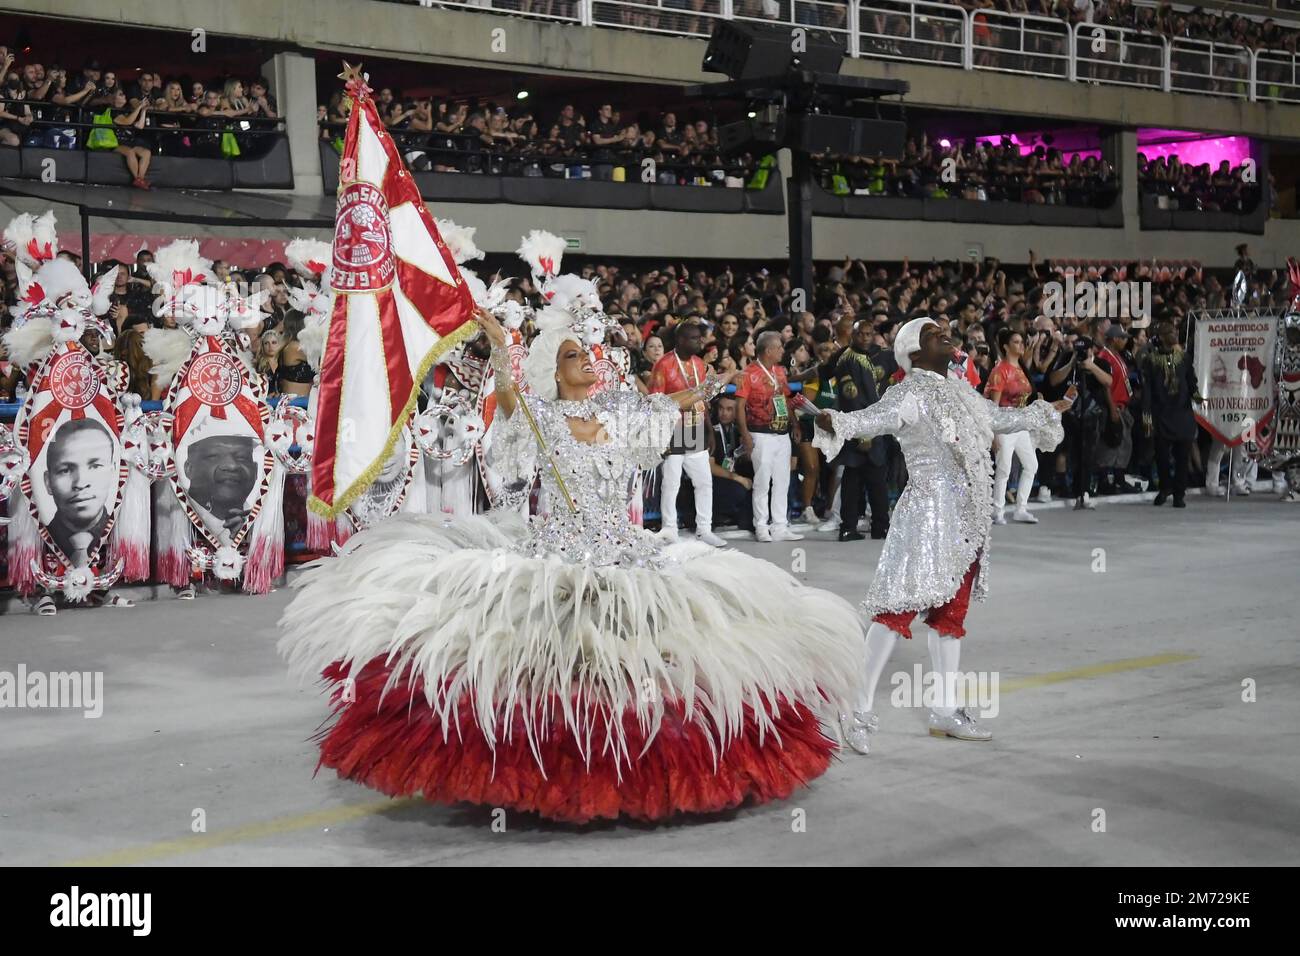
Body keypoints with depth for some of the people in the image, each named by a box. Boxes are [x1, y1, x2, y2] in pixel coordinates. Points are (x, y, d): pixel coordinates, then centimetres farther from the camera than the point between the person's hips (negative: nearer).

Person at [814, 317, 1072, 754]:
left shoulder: (961, 391, 16)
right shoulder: (910, 393, -10)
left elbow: (1001, 418, 33)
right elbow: (874, 418, -29)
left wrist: (1050, 411, 46)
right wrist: (834, 423, -50)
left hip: (966, 519, 9)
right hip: (928, 511, -9)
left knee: (952, 612, 14)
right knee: (900, 606, -13)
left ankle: (945, 710, 23)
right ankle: (860, 709, -12)